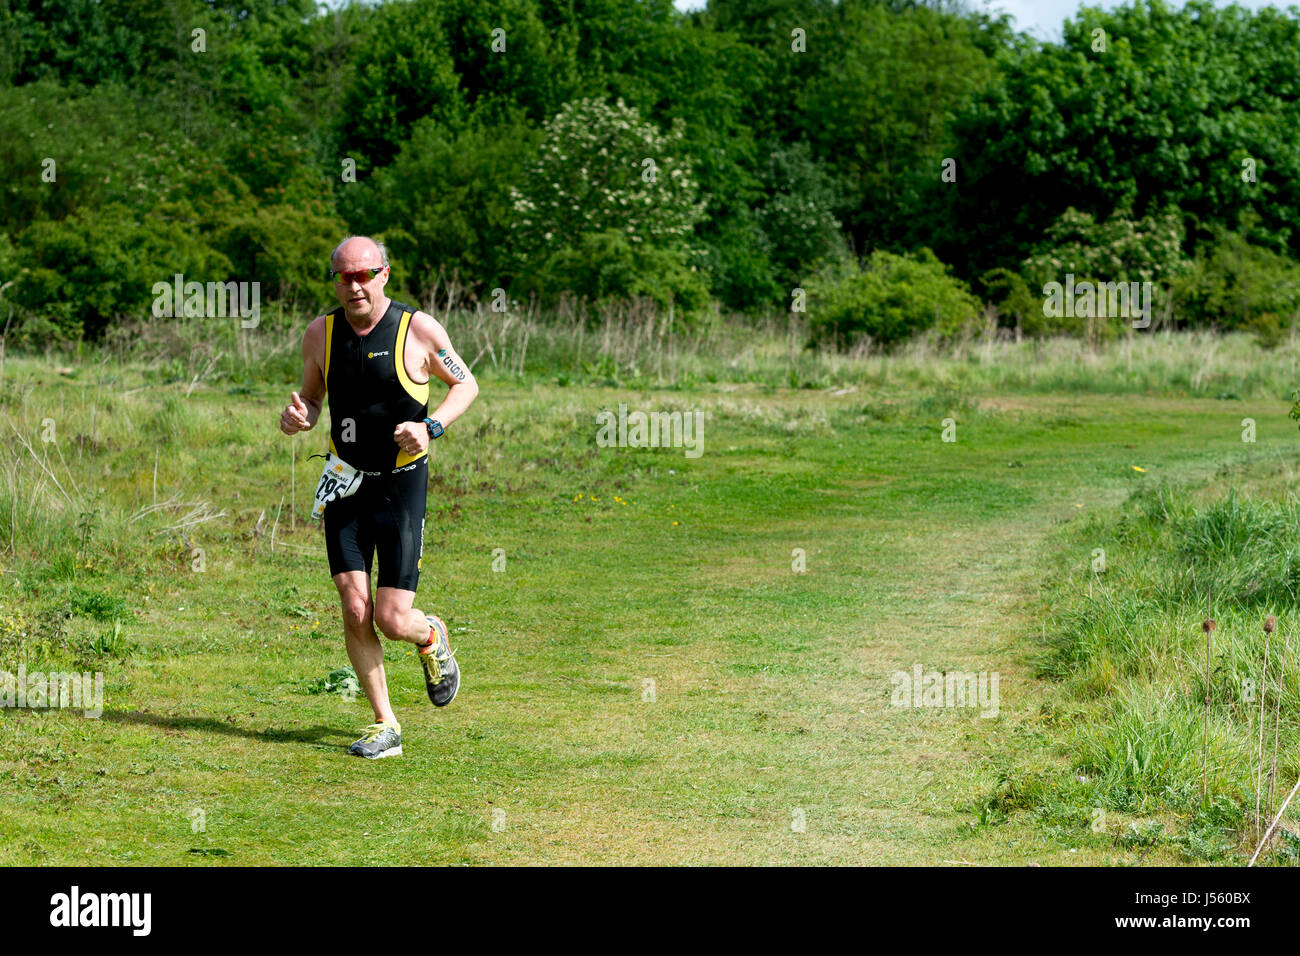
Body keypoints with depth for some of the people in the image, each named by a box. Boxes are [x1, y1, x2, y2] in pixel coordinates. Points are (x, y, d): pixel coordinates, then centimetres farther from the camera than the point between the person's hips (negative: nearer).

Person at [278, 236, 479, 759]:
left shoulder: (419, 329, -9)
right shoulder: (319, 334, 1)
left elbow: (466, 384, 4)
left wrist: (431, 427, -14)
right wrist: (298, 415, -8)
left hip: (401, 485, -3)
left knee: (392, 620, -7)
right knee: (355, 610, -7)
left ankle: (431, 637, 30)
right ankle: (384, 725, 7)